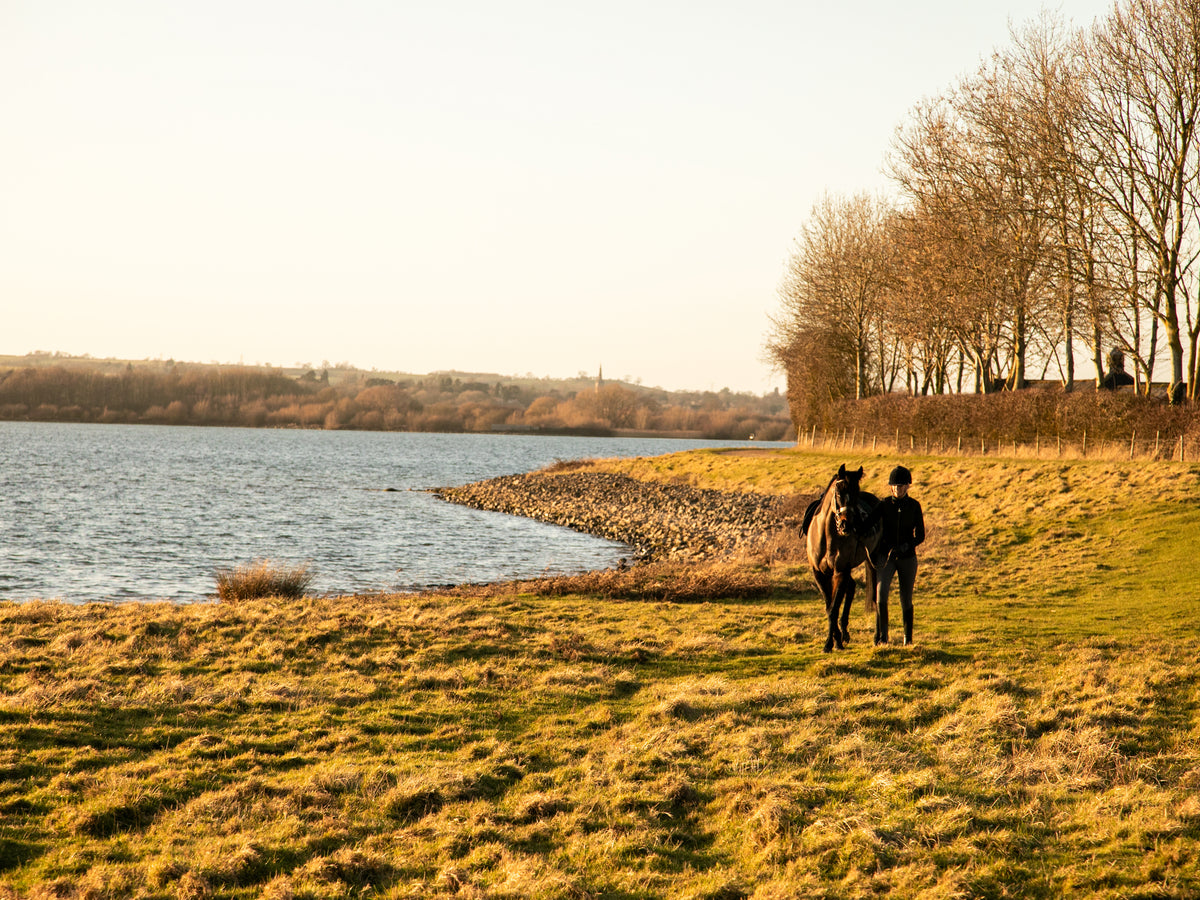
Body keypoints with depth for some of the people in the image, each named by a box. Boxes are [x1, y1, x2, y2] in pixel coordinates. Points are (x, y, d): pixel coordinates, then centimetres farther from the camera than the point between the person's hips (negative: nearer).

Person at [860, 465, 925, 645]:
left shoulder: (914, 506, -1)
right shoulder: (884, 504, -1)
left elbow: (920, 536, -2)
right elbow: (867, 525, -9)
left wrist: (904, 547, -18)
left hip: (907, 557, 0)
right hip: (885, 555, 0)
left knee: (906, 600, 5)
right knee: (881, 591, -20)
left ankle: (908, 637, 19)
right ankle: (883, 634, -14)